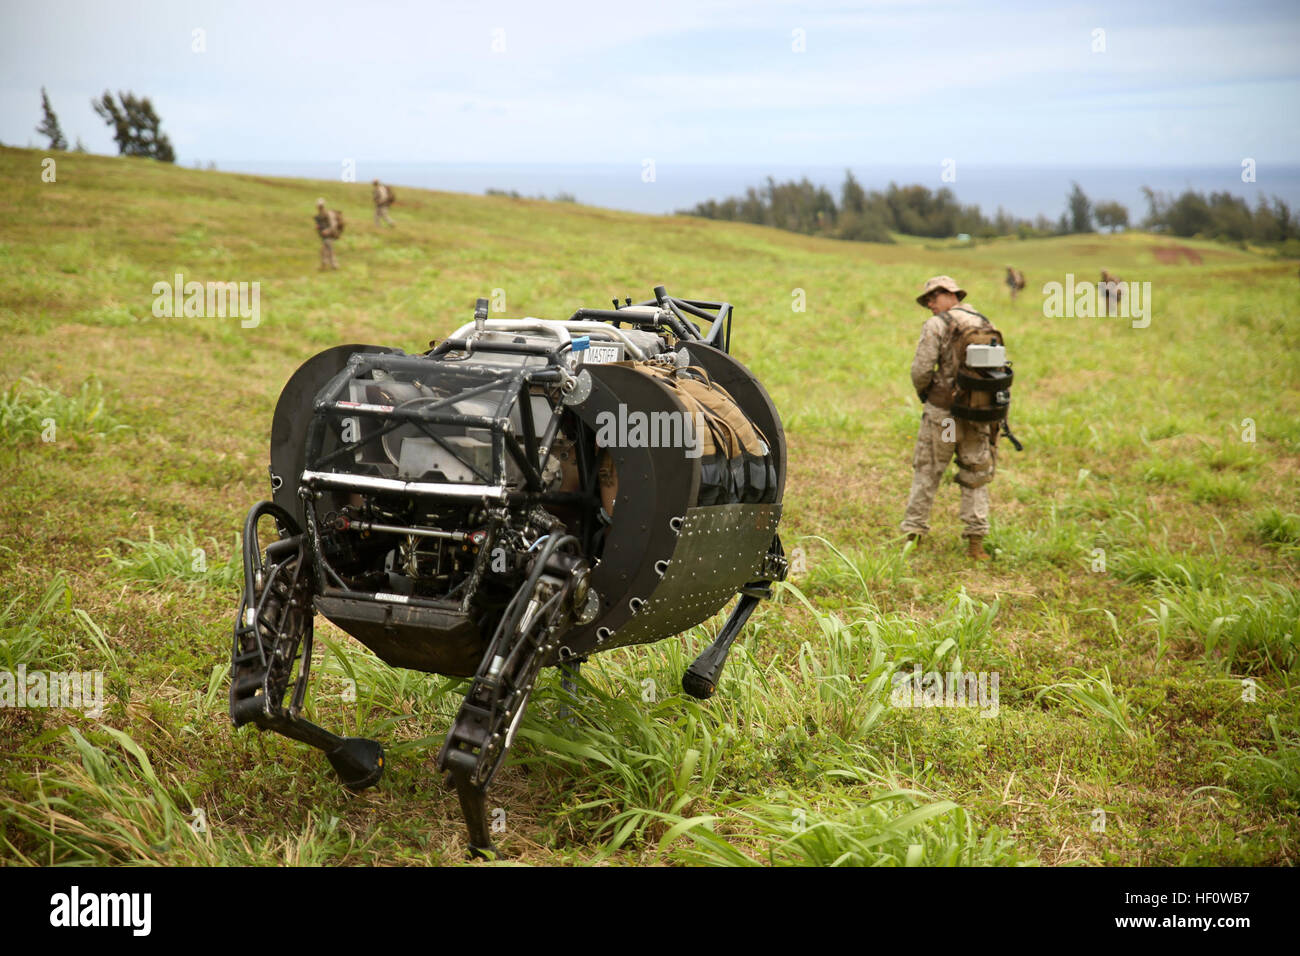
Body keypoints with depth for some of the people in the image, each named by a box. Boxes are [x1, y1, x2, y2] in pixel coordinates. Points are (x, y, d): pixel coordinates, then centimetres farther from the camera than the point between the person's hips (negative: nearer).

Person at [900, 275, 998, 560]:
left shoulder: (937, 325, -8)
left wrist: (923, 392, 7)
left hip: (942, 411, -4)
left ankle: (913, 534, 10)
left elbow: (921, 370, -14)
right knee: (975, 477, 12)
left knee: (926, 473, 7)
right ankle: (976, 542, 8)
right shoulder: (986, 325, 10)